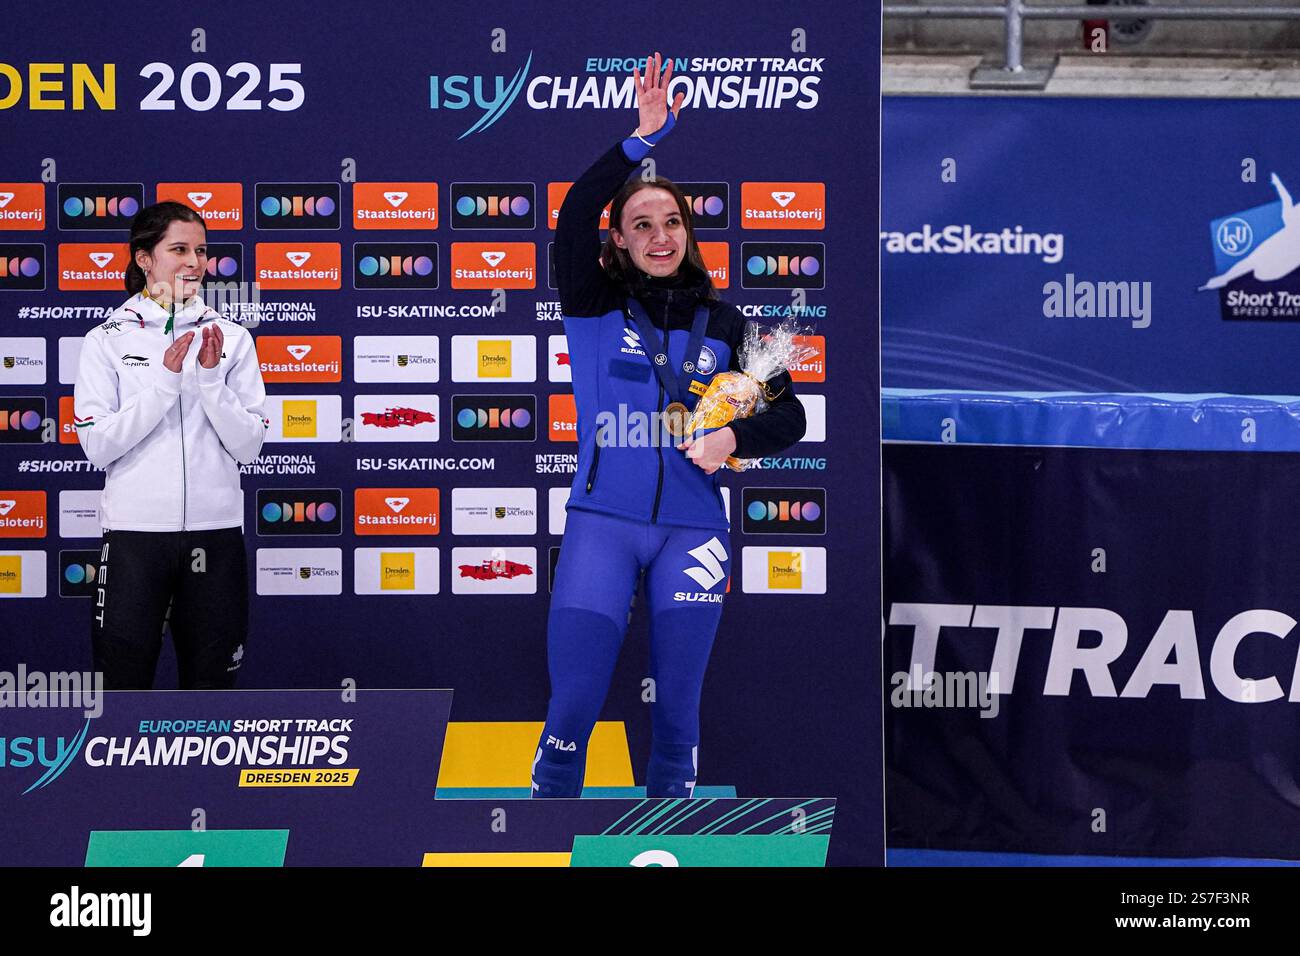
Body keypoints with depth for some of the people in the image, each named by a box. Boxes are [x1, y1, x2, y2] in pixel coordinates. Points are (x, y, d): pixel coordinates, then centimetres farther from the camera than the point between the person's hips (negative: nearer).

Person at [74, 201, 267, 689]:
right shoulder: (107, 340, 1)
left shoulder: (231, 337, 5)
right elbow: (96, 445, -8)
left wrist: (211, 375, -12)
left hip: (215, 531, 2)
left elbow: (249, 447, -1)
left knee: (210, 683, 10)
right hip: (133, 532, -1)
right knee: (125, 683, 4)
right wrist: (166, 379, -14)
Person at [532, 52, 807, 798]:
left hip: (694, 529, 2)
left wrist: (732, 437, -11)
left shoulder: (723, 323, 8)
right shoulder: (596, 307, 1)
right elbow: (573, 217, -17)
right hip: (603, 521, -2)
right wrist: (643, 139, -24)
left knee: (677, 707, 9)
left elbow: (790, 415, 9)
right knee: (574, 703, -4)